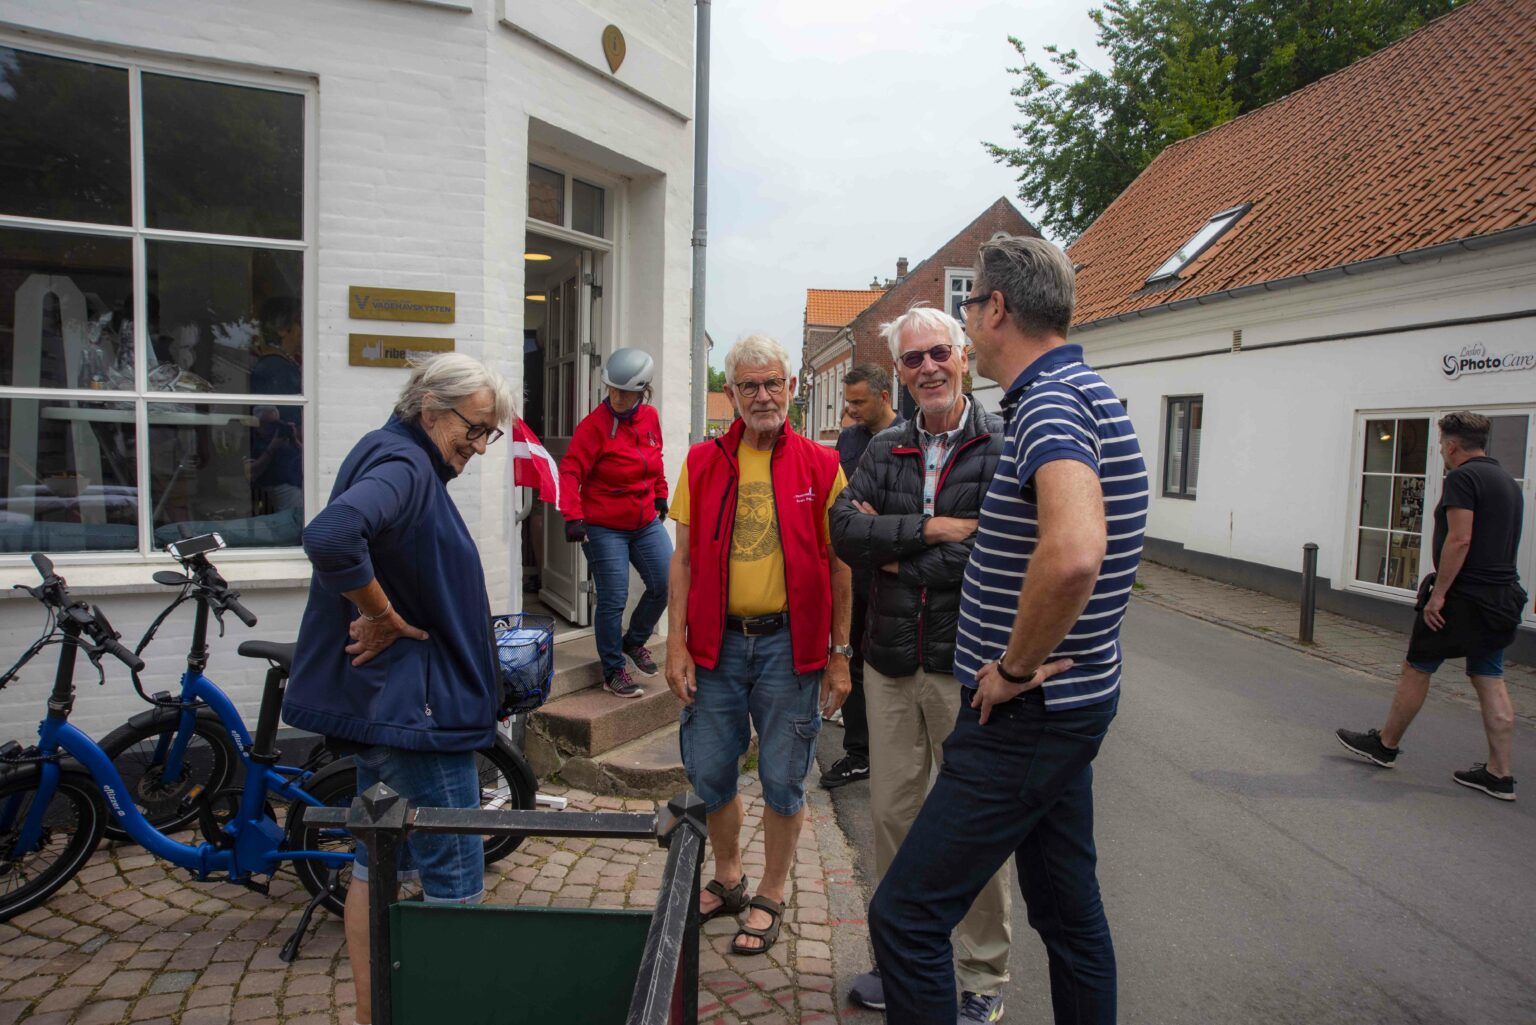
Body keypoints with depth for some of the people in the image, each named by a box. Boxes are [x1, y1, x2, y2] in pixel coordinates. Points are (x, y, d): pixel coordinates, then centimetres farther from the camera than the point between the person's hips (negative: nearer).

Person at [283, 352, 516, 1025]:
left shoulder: (400, 460, 13)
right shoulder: (402, 464, -19)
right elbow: (332, 537, -37)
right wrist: (382, 616, -23)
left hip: (379, 701, 11)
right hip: (414, 704, -11)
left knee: (378, 866, 20)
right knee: (455, 882, 1)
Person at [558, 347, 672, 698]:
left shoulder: (650, 417, 2)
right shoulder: (594, 425, -15)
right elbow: (571, 471, -20)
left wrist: (660, 495, 23)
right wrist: (573, 516, -30)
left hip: (646, 523, 6)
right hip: (604, 529, -6)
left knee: (666, 584, 4)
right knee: (613, 600, -2)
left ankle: (634, 642, 29)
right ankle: (613, 672, 15)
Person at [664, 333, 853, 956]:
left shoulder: (820, 466, -2)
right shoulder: (702, 464, 4)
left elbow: (839, 566, 0)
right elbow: (683, 560, 5)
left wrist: (840, 655, -3)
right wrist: (675, 643, -2)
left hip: (788, 643, -2)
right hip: (716, 642, 2)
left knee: (783, 781, 9)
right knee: (709, 774, 12)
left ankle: (769, 899, 30)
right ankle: (728, 881, 37)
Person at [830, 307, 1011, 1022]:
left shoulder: (1004, 448, -7)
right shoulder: (884, 452, 9)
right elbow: (846, 530, -6)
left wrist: (894, 550, -11)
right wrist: (935, 529, -17)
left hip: (968, 666, -4)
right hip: (891, 665, 5)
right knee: (890, 811, 14)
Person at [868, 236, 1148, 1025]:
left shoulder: (1050, 402, -20)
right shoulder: (1083, 392, 11)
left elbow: (1073, 553, -39)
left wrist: (1017, 668, -23)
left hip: (1027, 717, -10)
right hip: (1066, 704, 10)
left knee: (906, 915, -4)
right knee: (1067, 906, 22)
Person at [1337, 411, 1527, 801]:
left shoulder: (1462, 477, -13)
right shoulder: (1509, 483, 16)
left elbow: (1460, 539, -21)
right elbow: (1499, 543, 19)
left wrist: (1438, 593, -18)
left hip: (1463, 596, -8)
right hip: (1502, 598, 9)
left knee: (1415, 669, 5)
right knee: (1490, 682, 10)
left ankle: (1385, 744, 18)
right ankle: (1500, 774, 11)